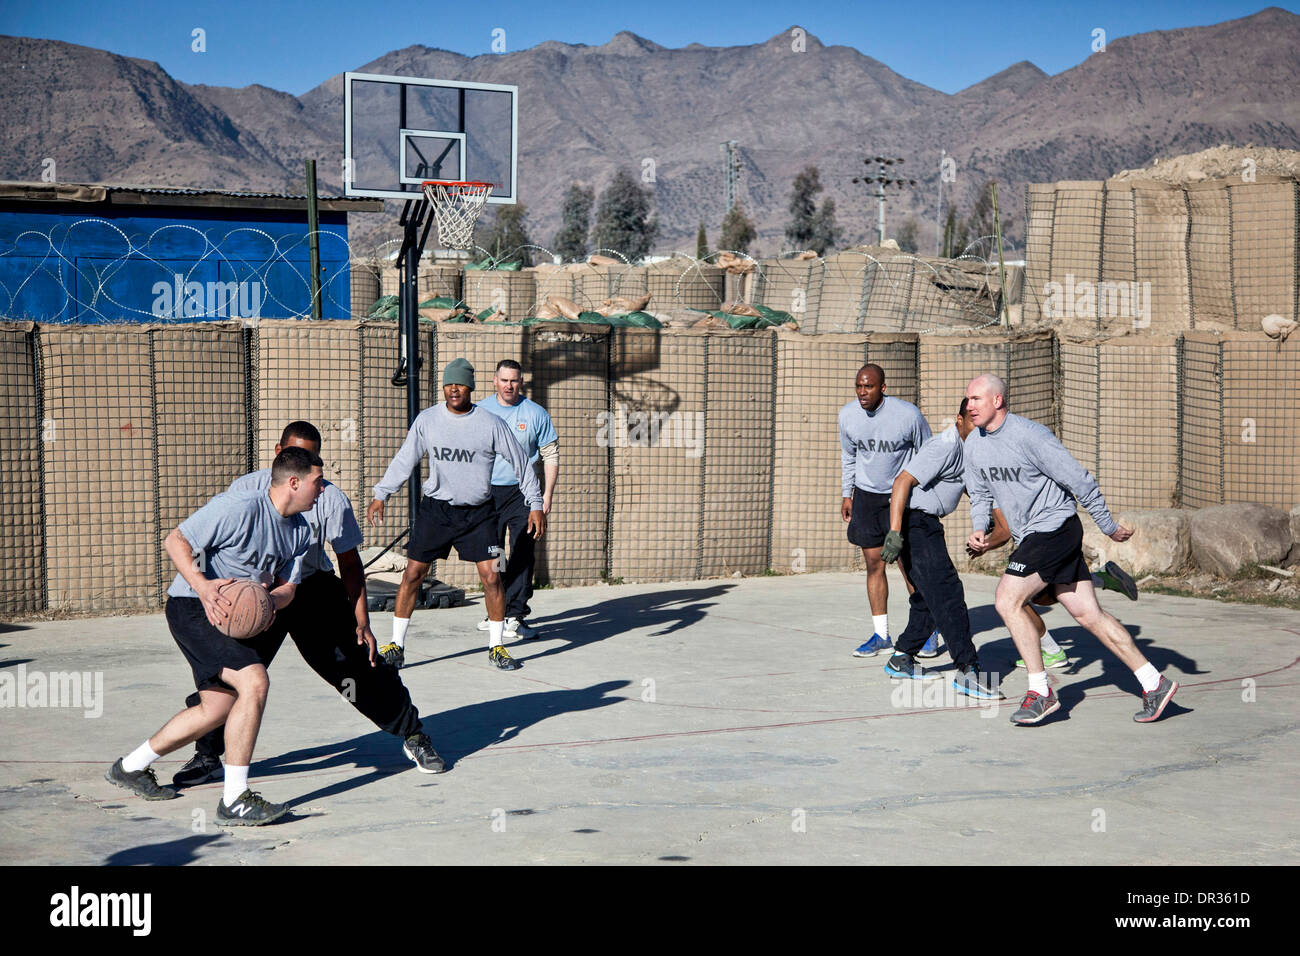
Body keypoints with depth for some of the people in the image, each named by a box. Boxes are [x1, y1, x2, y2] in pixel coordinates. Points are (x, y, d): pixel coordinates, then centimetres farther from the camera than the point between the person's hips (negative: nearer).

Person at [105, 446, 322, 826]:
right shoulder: (239, 507, -21)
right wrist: (202, 586, -33)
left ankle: (131, 767, 37)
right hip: (192, 608, -10)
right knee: (255, 681, -25)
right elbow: (175, 541, -18)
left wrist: (269, 599, -15)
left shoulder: (300, 532, 5)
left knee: (216, 710, 16)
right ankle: (234, 801, -20)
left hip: (235, 618, 10)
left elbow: (287, 586, 9)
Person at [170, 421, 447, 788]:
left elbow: (350, 564, -3)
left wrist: (362, 622, -7)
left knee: (362, 666, -3)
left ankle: (413, 736, 17)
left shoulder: (330, 498, -13)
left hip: (313, 589, 0)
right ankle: (207, 757, 7)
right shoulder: (247, 489, -14)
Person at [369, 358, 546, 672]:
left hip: (478, 512, -1)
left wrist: (536, 505, 1)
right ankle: (396, 645, 9)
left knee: (491, 576, -6)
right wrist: (380, 495, 10)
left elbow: (521, 464, 2)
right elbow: (404, 460, 10)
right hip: (435, 508, 1)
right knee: (412, 573, -2)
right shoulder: (426, 420, -1)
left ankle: (496, 646, 11)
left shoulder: (491, 424, -6)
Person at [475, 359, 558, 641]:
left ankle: (515, 616, -8)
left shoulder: (536, 413, 0)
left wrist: (547, 496, -2)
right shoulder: (480, 411, 4)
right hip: (487, 491, 2)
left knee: (523, 555, -9)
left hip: (523, 492, -2)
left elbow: (551, 456, 4)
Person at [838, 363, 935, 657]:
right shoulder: (847, 415, -5)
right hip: (866, 495, 4)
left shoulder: (908, 414, -17)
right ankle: (881, 634, 11)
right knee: (874, 564, 3)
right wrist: (846, 495, 12)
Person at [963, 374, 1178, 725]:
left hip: (1054, 528, -8)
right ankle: (1154, 683, 12)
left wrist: (1108, 526, -7)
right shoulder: (973, 444, 6)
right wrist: (979, 529, 1)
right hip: (1030, 537, 8)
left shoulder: (1029, 436, -19)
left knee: (1007, 600, -14)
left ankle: (1040, 692, -5)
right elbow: (980, 493, 20)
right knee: (1088, 614, 6)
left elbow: (1079, 480, -14)